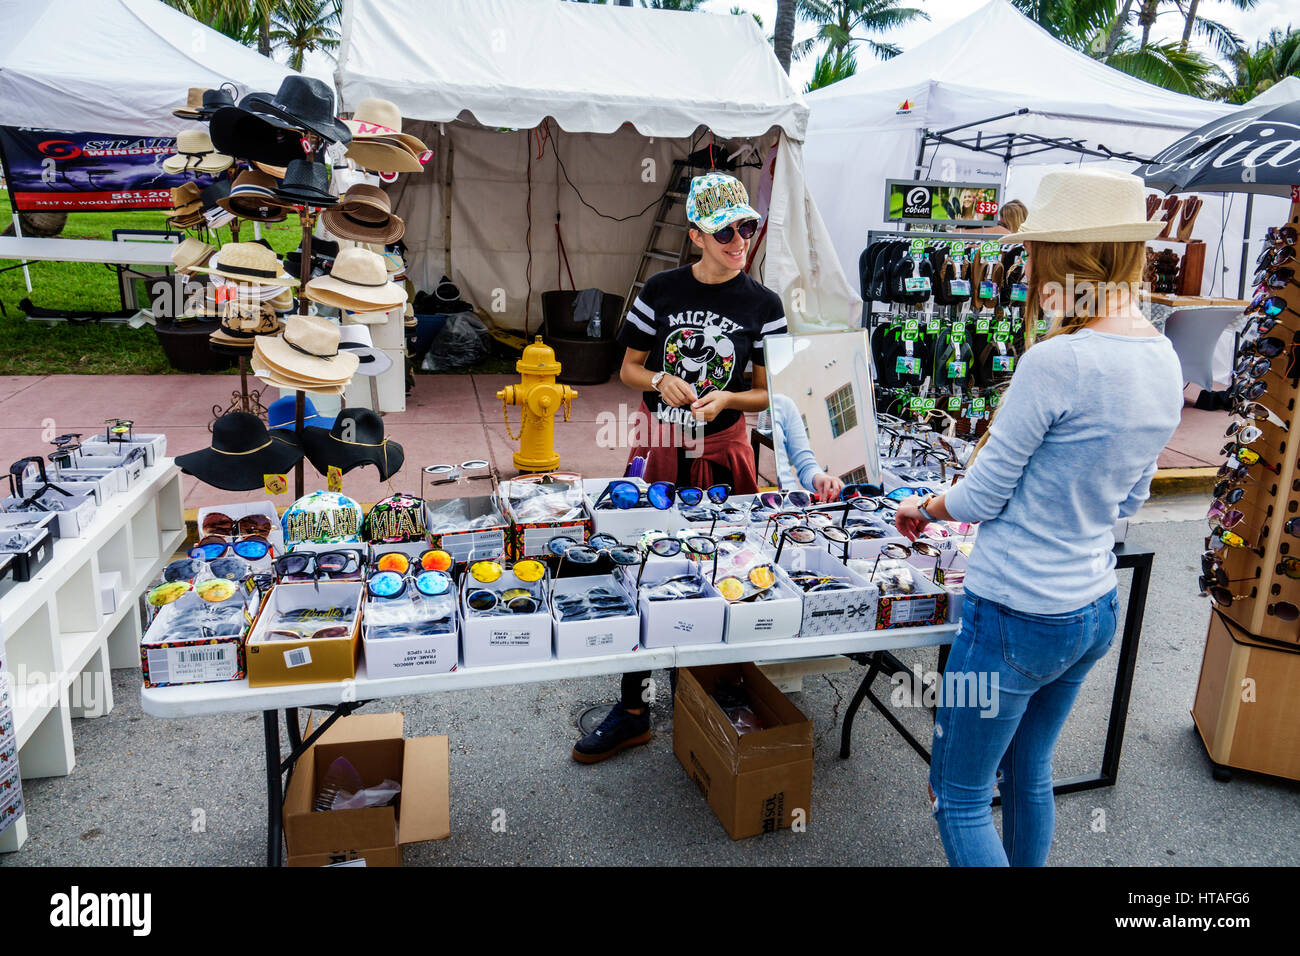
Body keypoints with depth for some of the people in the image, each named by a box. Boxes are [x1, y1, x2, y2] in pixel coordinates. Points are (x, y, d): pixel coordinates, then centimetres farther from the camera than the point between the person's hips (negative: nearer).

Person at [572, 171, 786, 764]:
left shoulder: (763, 304, 0)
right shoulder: (662, 290, 1)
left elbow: (769, 394, 2)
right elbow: (629, 369, 8)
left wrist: (725, 399, -17)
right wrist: (660, 380, -14)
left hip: (724, 453, -1)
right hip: (659, 450, 1)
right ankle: (632, 707, 14)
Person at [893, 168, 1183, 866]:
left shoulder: (1055, 363, -23)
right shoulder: (1165, 363, 3)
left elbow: (981, 497, -15)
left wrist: (922, 508, 4)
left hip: (1018, 617, -8)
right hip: (1097, 608, 9)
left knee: (957, 795, 9)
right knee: (1028, 775, 25)